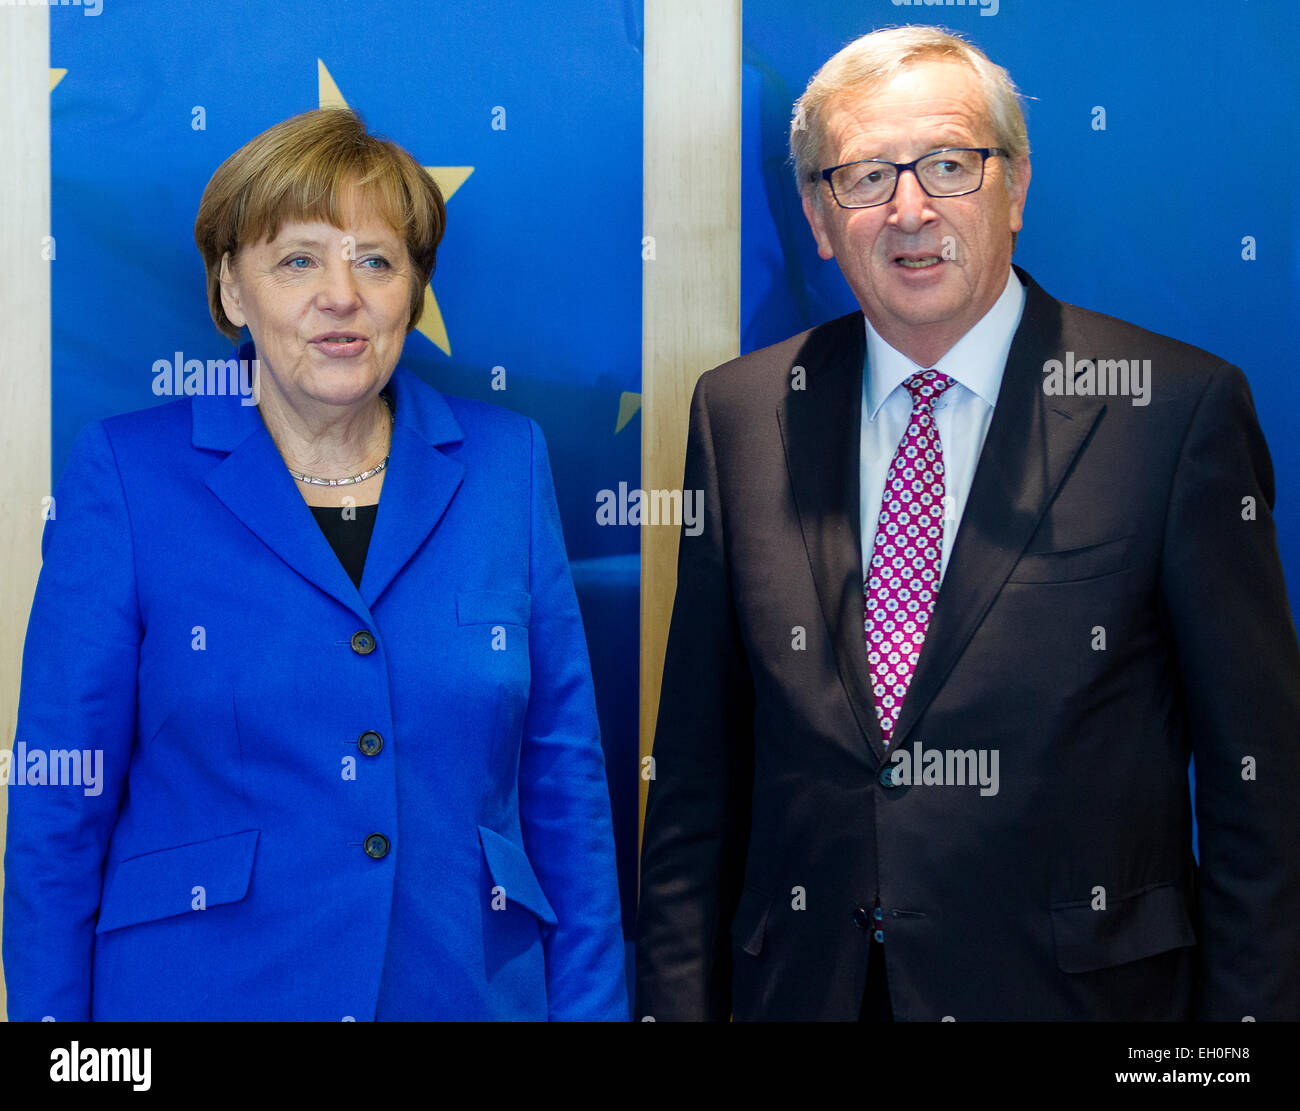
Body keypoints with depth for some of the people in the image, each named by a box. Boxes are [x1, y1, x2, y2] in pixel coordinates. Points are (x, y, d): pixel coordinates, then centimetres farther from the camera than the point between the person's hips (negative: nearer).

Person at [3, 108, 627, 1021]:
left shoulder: (507, 464, 3)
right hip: (203, 987, -2)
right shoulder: (125, 473, -4)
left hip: (471, 983, 2)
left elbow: (563, 774, 4)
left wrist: (590, 1003, 1)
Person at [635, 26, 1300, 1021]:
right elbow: (698, 764, 4)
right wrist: (677, 999, 2)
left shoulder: (1177, 407, -8)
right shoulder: (740, 414, 1)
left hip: (1078, 986, -2)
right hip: (803, 983, 3)